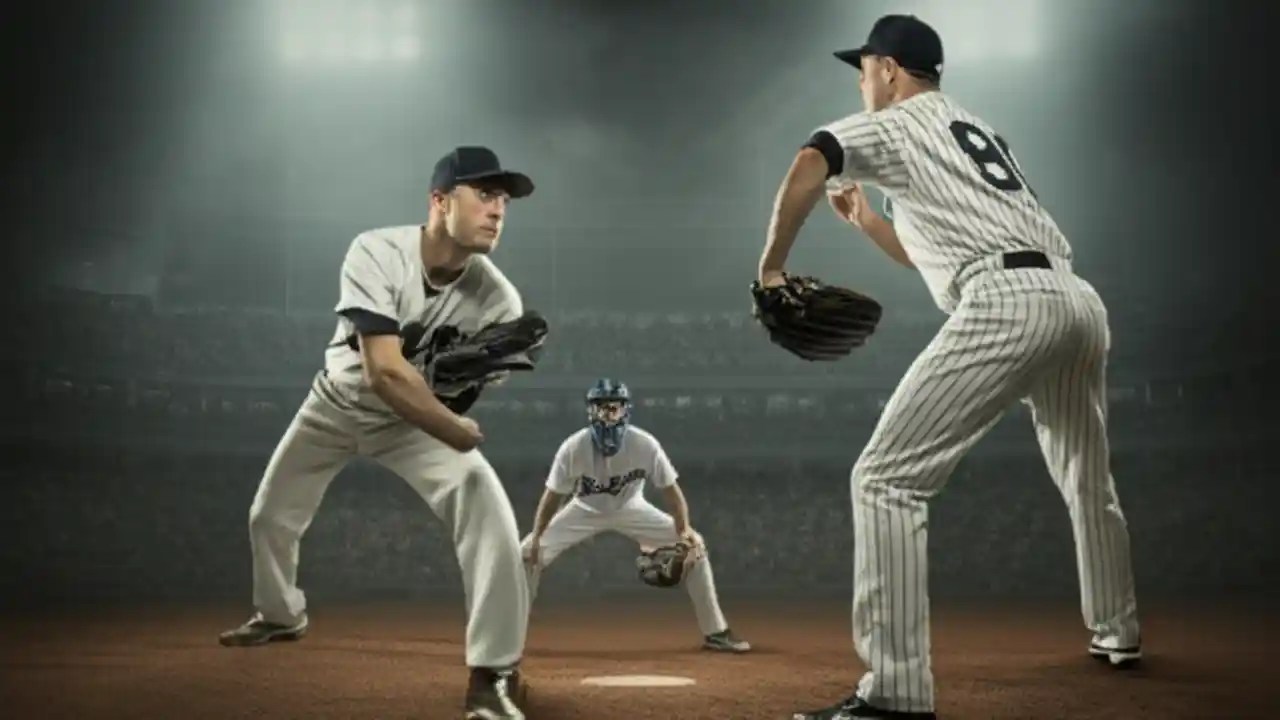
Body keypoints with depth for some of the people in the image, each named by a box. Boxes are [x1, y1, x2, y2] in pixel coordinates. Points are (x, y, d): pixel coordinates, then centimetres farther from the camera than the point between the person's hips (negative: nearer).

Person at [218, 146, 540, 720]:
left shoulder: (497, 300, -25)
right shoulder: (377, 254, -32)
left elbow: (453, 394, -20)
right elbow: (383, 373, -39)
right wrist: (462, 435, -37)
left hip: (421, 421, 0)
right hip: (337, 406, 0)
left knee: (488, 509, -26)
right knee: (270, 516, 17)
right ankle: (281, 615, 51)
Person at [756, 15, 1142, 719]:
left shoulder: (898, 125, 11)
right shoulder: (978, 131, 34)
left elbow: (810, 162, -11)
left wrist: (772, 265, -4)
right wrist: (864, 217, 37)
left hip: (1007, 304, -9)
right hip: (1080, 301, 9)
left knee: (886, 478, -10)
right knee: (1088, 479, 30)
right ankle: (1117, 632, 45)